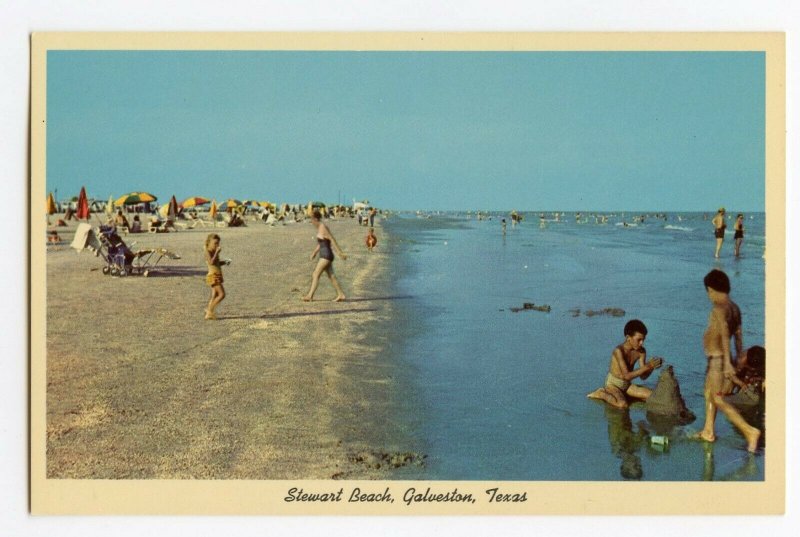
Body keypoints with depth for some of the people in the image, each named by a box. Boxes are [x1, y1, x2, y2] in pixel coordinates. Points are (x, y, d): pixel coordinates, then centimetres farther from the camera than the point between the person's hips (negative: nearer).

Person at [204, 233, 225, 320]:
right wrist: (217, 253, -25)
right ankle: (210, 310, -4)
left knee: (214, 296, 11)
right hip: (213, 276, -9)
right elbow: (211, 262, -28)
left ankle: (208, 314, 14)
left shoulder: (214, 252, 13)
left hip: (217, 276, 9)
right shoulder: (208, 252, -12)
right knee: (222, 294, -12)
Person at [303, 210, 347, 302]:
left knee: (316, 275, -7)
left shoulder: (323, 228, -16)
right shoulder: (320, 228, 12)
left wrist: (340, 253, -19)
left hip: (326, 255, -10)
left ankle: (310, 296, -6)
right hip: (325, 255, 10)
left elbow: (332, 240, -18)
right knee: (331, 276, 10)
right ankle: (341, 294, 12)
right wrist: (315, 252, 18)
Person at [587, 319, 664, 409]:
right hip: (613, 384, -7)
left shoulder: (641, 351, -6)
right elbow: (626, 376, -31)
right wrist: (647, 366, -34)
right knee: (622, 405, -34)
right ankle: (602, 394, -4)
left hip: (627, 385, 7)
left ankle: (623, 395, 10)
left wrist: (652, 367, -23)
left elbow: (642, 376, -3)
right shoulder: (619, 350, -26)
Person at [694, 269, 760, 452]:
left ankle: (750, 431, -11)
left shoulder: (719, 308, -20)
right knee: (708, 393, 21)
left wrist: (727, 363, -32)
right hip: (717, 359, 9)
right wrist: (739, 359, 21)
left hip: (717, 359, -9)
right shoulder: (734, 307, 7)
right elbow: (738, 335, 13)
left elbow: (725, 335, -29)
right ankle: (708, 432, 31)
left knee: (718, 399, -6)